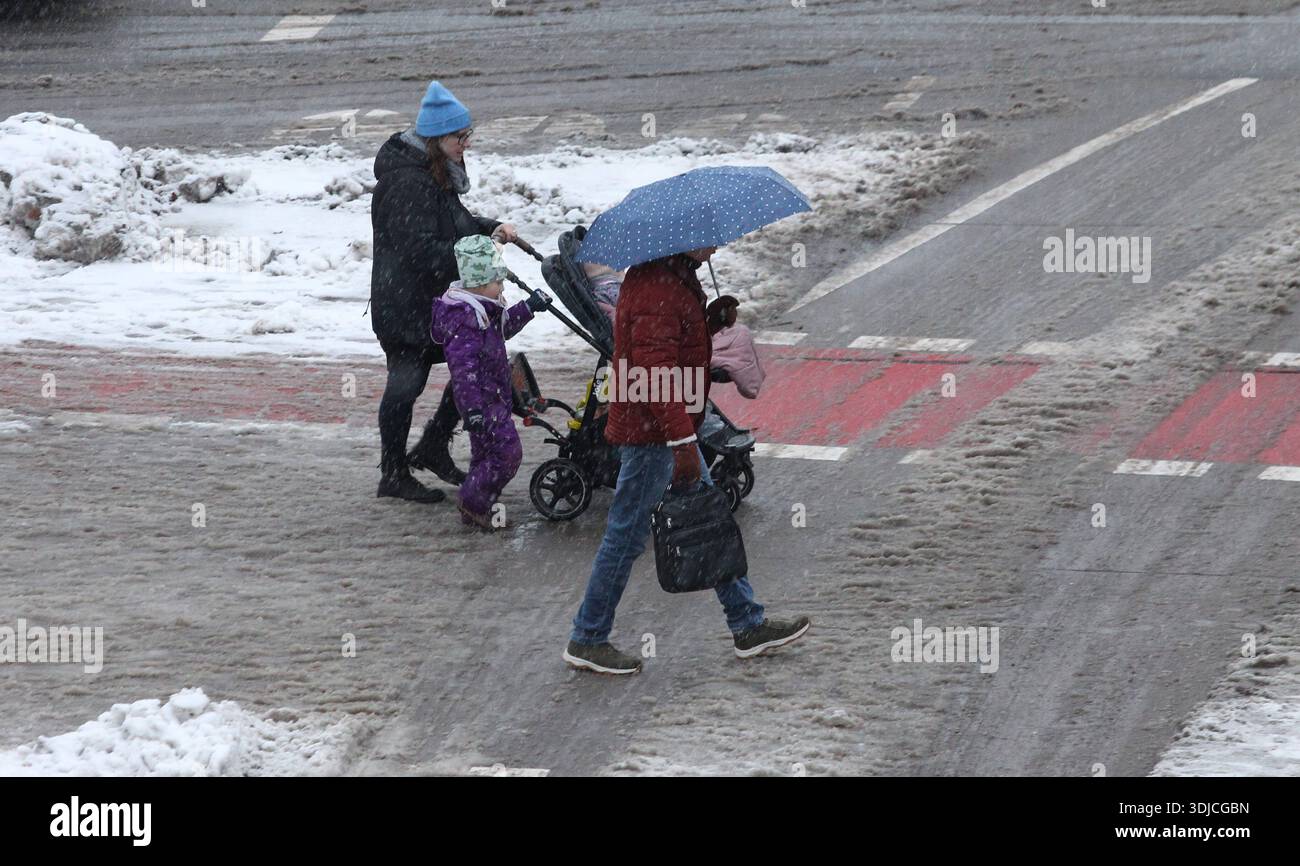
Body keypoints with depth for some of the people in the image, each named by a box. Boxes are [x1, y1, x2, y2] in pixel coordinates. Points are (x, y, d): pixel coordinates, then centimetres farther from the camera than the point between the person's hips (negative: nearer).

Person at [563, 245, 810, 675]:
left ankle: (748, 624, 22)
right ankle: (587, 640, 10)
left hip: (669, 429, 11)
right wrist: (684, 441, -32)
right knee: (628, 534, -1)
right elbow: (655, 370, -31)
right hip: (651, 434, -11)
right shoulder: (657, 291, -24)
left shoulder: (675, 274, 10)